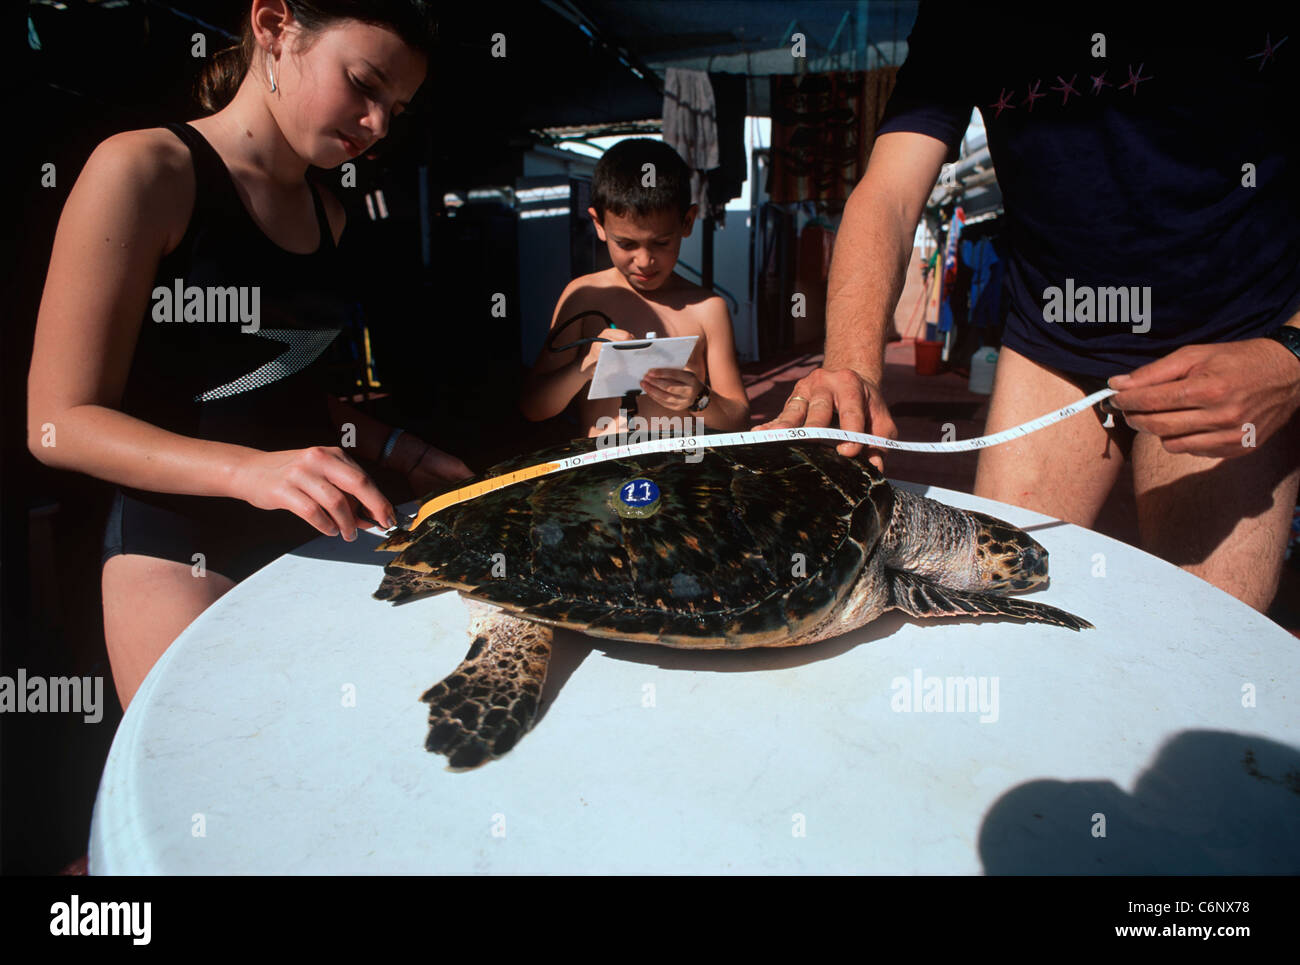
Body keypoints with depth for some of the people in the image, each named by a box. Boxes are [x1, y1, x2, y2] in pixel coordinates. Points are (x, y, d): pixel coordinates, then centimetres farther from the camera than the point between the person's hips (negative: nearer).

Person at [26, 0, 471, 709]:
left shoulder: (325, 213, 12)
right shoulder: (143, 169, -9)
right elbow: (61, 422, -13)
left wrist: (397, 452, 7)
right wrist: (250, 471, -27)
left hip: (307, 537, 6)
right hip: (179, 550, -6)